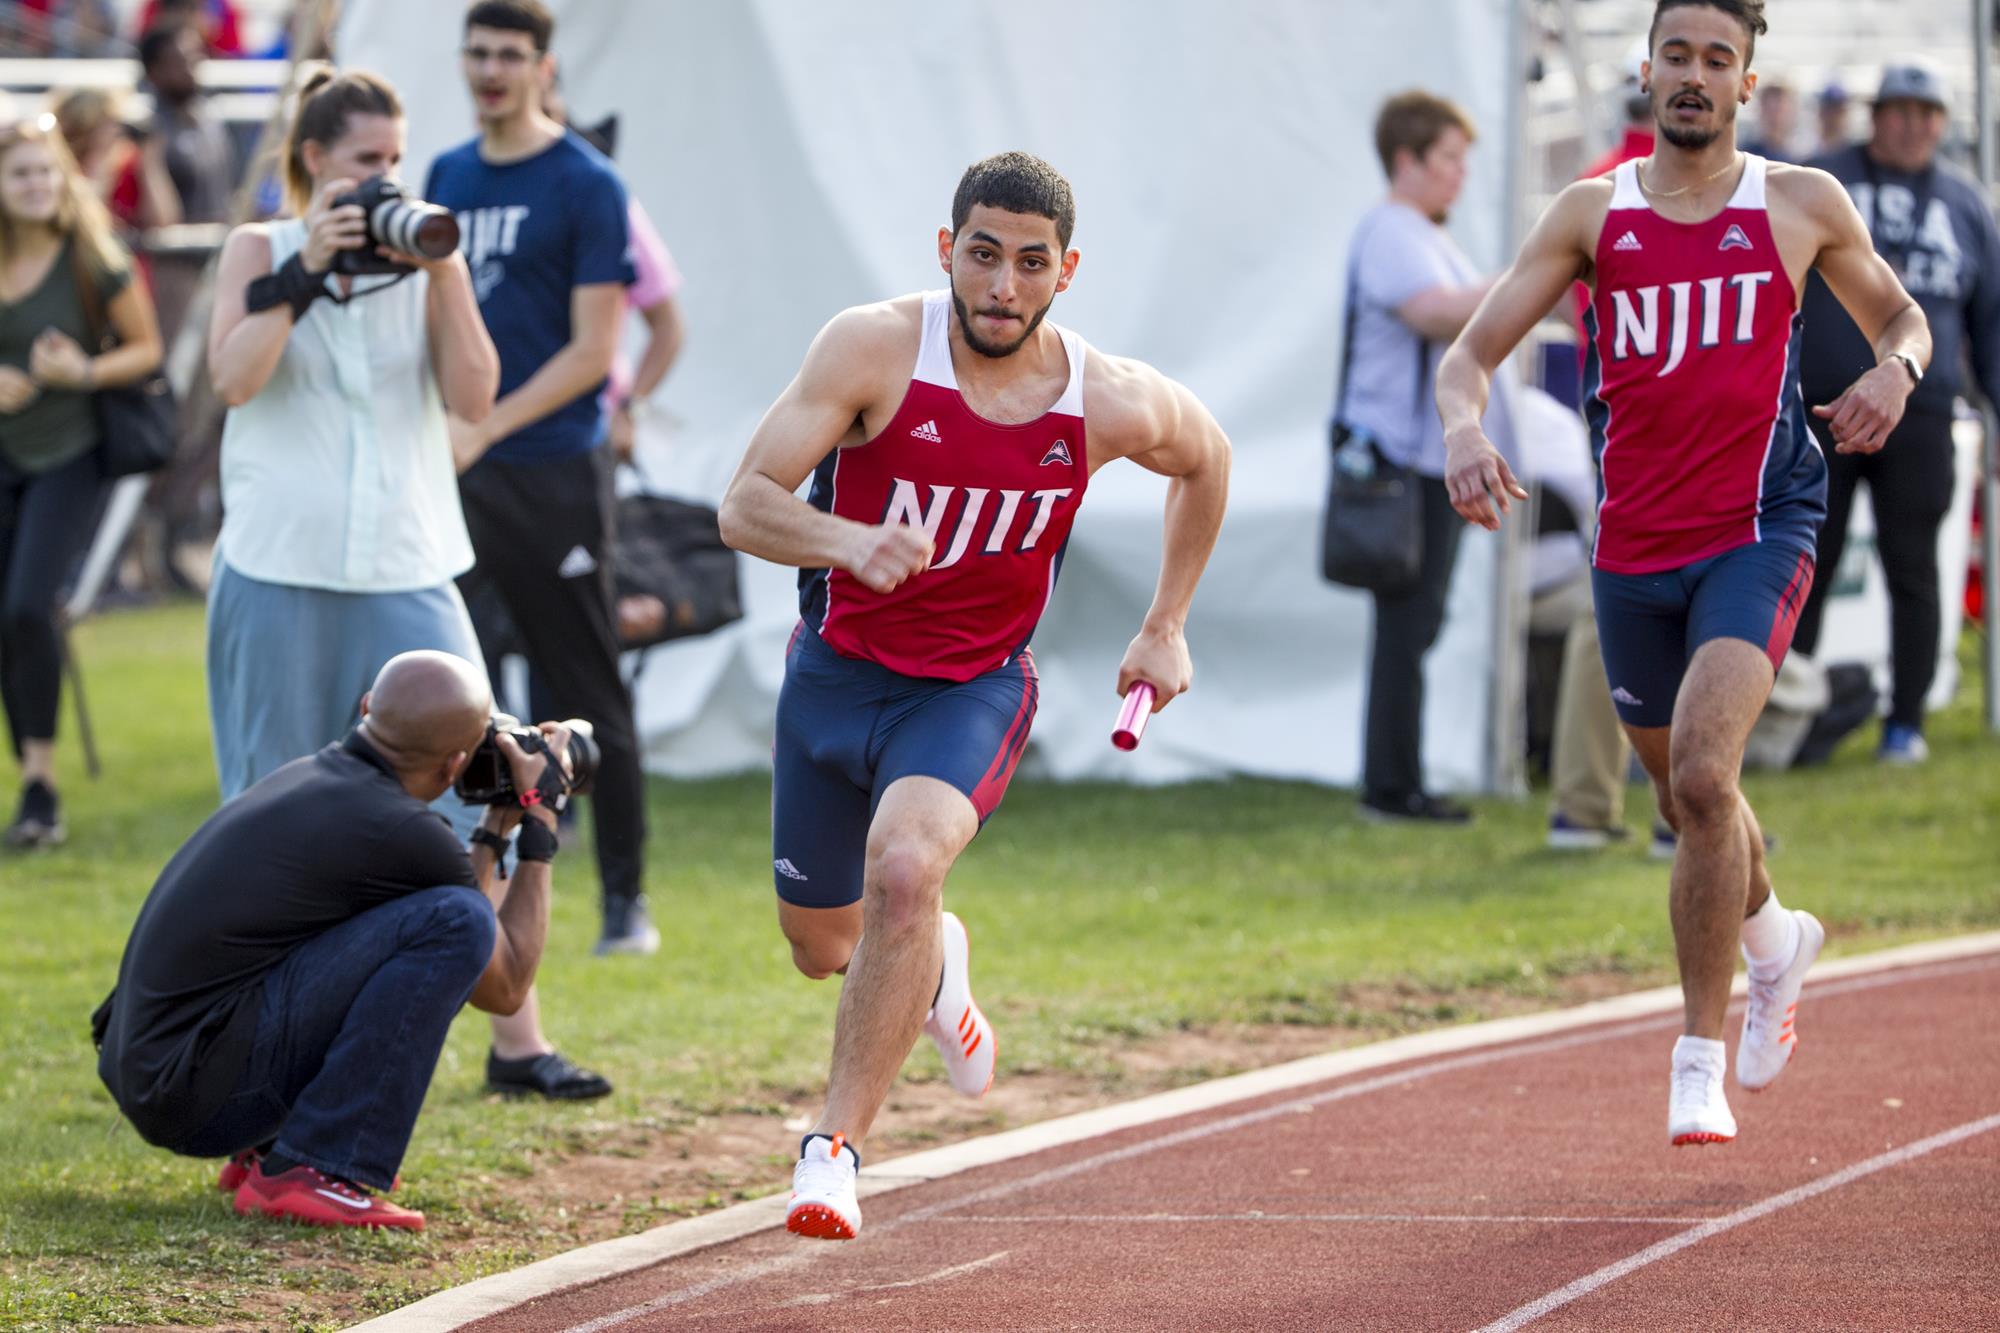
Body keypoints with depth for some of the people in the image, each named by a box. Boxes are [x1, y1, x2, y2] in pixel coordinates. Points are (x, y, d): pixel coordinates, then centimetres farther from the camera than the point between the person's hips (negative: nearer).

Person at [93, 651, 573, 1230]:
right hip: (203, 1102, -10)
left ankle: (266, 1152, 15)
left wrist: (498, 826, 29)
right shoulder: (399, 830, -13)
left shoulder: (305, 778, 14)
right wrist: (540, 823, 7)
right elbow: (505, 987, 1)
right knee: (456, 922, -17)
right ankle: (317, 1173, -16)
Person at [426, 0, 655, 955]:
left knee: (590, 698, 2)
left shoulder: (586, 186, -6)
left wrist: (485, 429, -17)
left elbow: (592, 350, -10)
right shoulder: (447, 178, 12)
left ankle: (625, 900, 12)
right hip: (452, 474, 5)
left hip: (554, 477, -5)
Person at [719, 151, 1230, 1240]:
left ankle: (836, 1146, -22)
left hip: (973, 689, -1)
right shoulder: (876, 349, -21)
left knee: (904, 867, -31)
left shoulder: (1110, 404, -15)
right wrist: (848, 543, -46)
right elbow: (743, 505, -26)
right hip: (836, 671, 2)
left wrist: (1166, 628, 11)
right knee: (822, 946, 16)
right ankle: (932, 963, 53)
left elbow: (1206, 458, 10)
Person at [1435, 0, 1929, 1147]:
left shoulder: (1802, 205, 2)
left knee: (1703, 772, -23)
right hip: (1634, 547, 3)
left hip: (1757, 534, -3)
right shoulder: (1593, 214, 4)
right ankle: (1776, 941, 50)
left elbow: (1900, 314, 16)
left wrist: (1896, 372, -8)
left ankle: (1701, 1061, -14)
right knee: (1687, 797, 17)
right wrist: (1466, 428, -23)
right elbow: (1475, 349, -1)